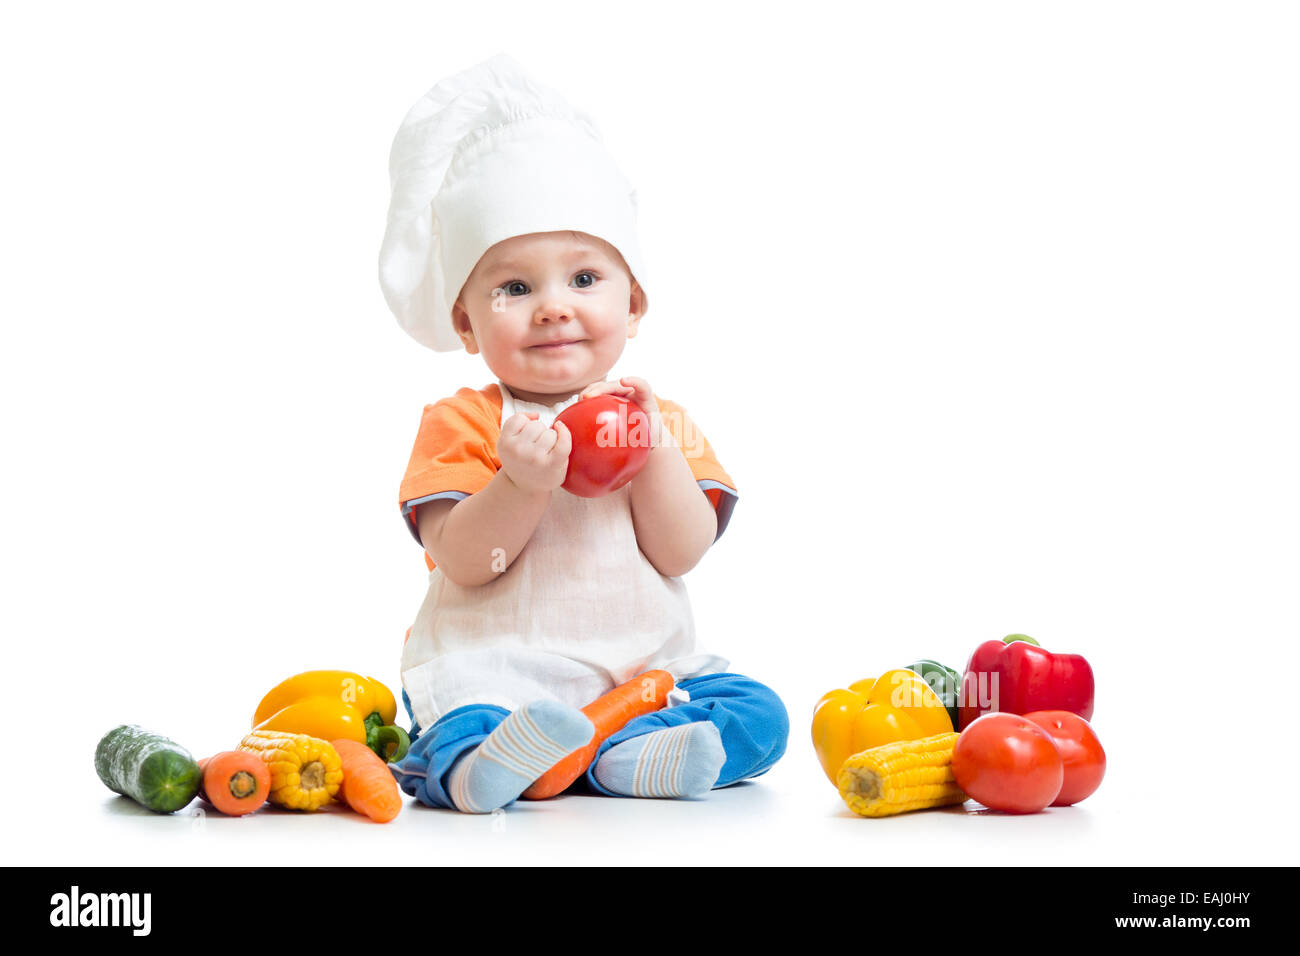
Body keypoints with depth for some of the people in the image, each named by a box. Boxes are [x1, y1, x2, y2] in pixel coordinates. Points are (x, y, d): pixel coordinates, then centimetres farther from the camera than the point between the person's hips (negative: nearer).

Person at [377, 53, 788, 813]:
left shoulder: (661, 421, 9)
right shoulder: (463, 425, 1)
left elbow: (681, 554, -3)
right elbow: (463, 564, -11)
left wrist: (656, 452, -17)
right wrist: (523, 484, -27)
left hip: (644, 663, 5)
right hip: (495, 669, -4)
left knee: (757, 714, -17)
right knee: (460, 713, -37)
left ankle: (619, 759, -33)